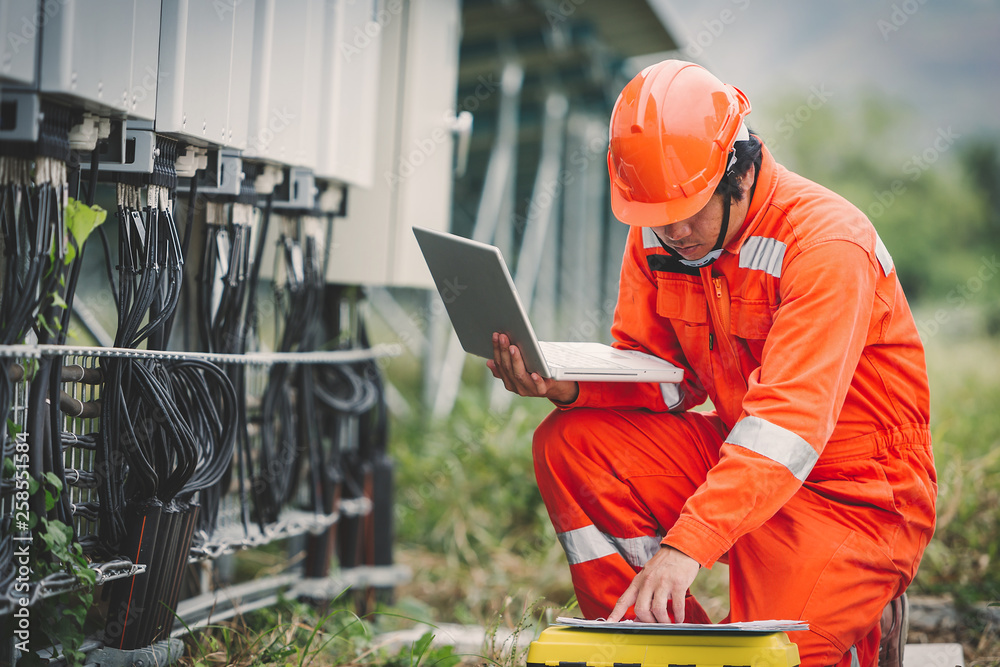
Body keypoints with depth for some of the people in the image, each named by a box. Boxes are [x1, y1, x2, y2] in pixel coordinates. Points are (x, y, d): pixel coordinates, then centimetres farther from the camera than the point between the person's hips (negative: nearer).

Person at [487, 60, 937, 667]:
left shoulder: (827, 242, -25)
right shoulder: (659, 231, -2)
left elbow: (790, 419, -34)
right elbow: (657, 372, 3)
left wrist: (687, 545, -45)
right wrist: (570, 384, -21)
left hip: (858, 491, -7)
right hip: (741, 458, 7)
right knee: (570, 443, -13)